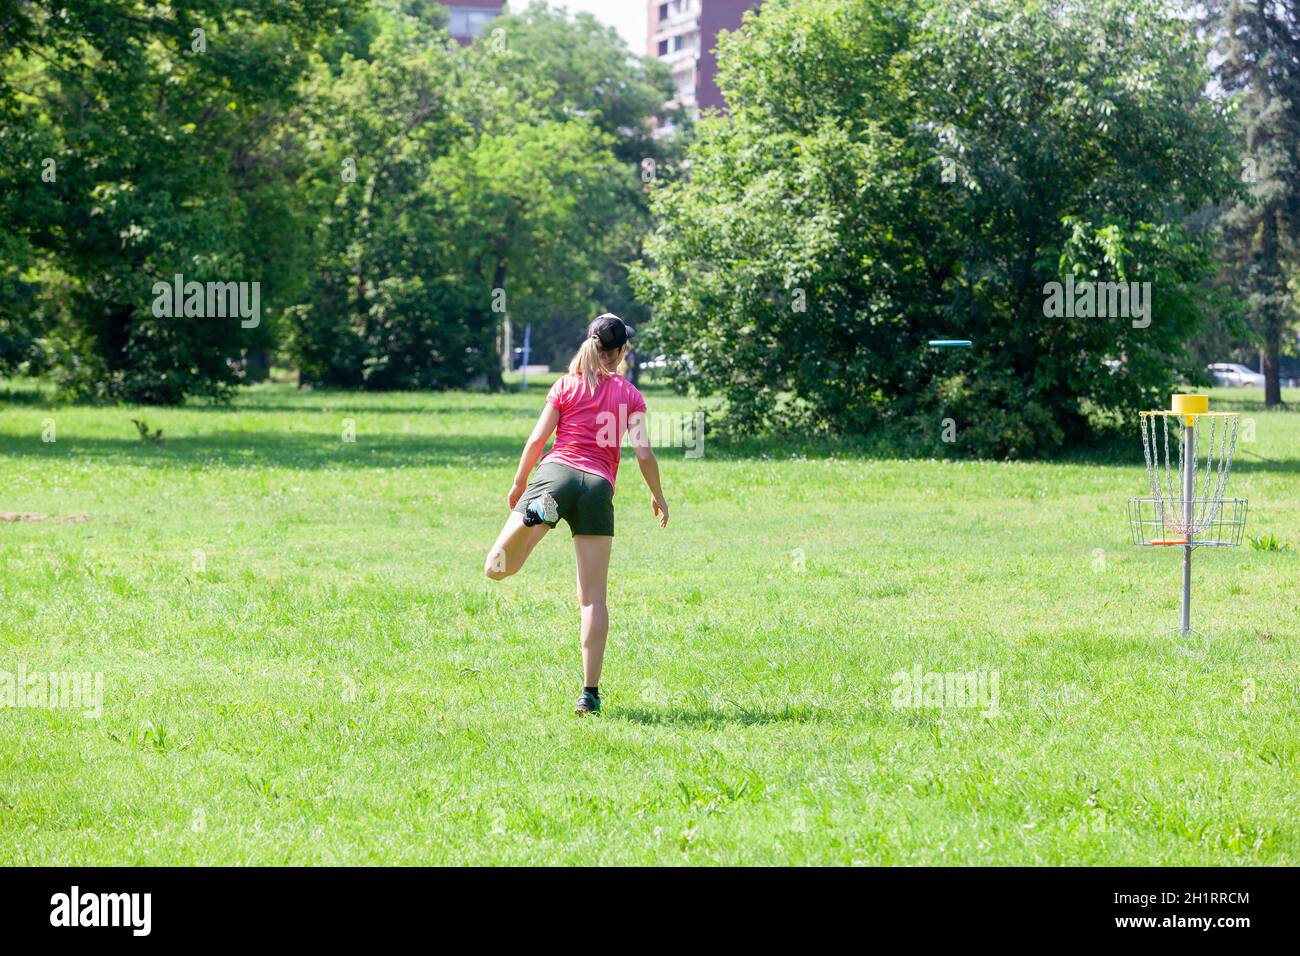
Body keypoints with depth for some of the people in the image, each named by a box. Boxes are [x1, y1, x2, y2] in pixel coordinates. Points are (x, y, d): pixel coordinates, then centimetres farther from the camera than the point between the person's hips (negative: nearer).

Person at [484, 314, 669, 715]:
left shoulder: (566, 385, 11)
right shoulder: (629, 395, 10)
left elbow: (537, 439, 6)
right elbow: (644, 454, 4)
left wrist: (518, 484, 19)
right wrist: (658, 496, 19)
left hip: (555, 472, 0)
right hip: (598, 487, 0)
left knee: (496, 569, -9)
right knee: (593, 599, 4)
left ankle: (535, 514, -40)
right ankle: (590, 693, -1)